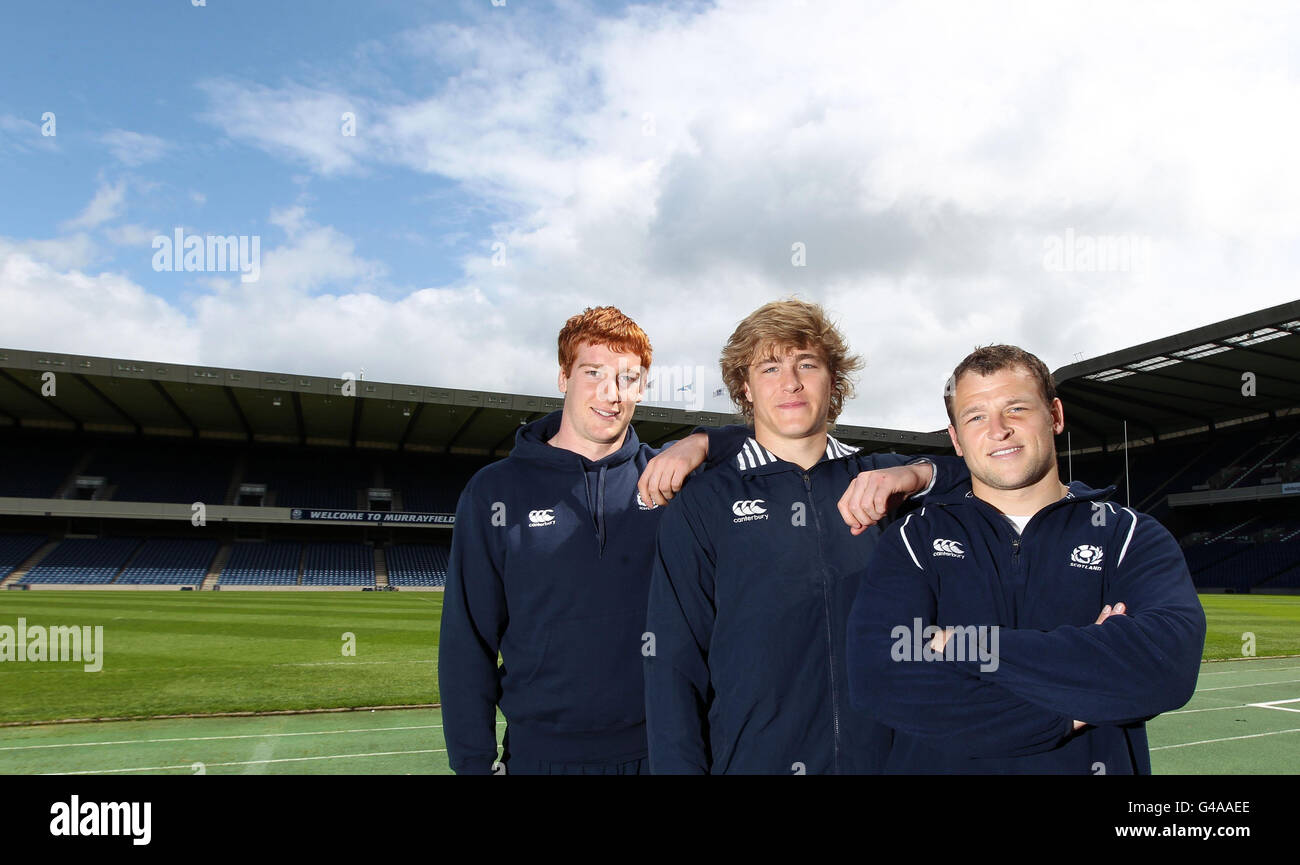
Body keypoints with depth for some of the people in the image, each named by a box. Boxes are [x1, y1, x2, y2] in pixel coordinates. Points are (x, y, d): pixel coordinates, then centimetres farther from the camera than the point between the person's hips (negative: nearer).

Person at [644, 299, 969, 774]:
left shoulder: (884, 480, 5)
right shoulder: (702, 503, -1)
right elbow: (673, 659, -3)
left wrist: (919, 474, -17)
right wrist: (680, 765, -11)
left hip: (890, 754, 2)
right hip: (752, 759, -2)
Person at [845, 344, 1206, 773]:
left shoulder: (1131, 537, -3)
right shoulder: (913, 540, -5)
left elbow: (1169, 662, -22)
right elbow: (875, 679, -20)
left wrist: (975, 646, -23)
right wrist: (1066, 712, -21)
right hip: (938, 762, 0)